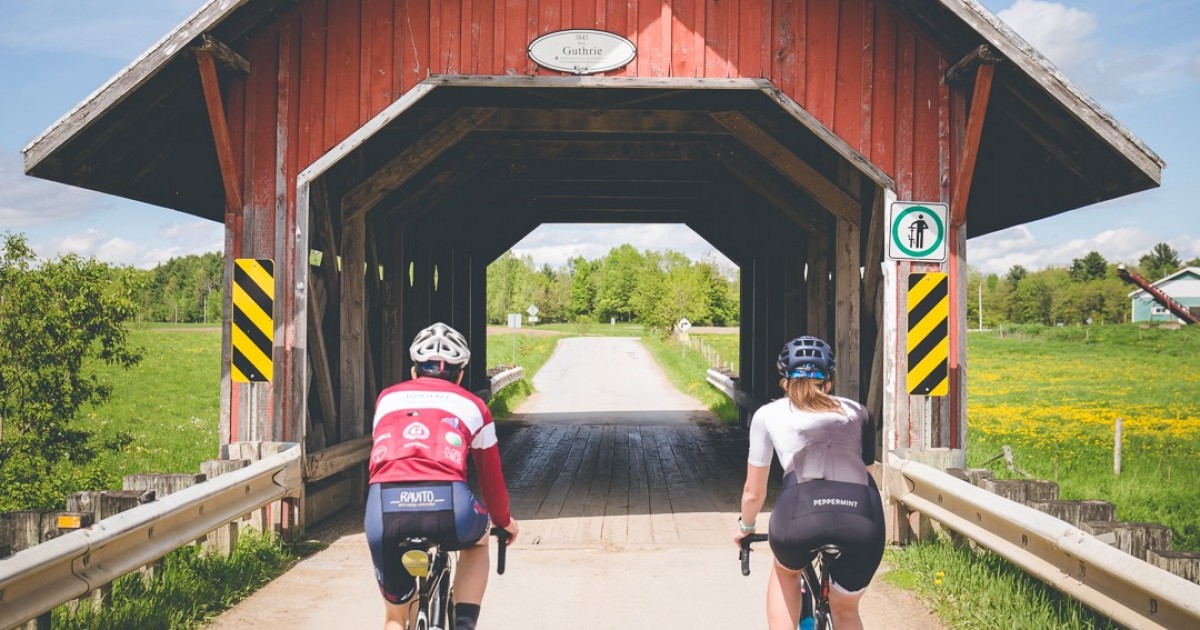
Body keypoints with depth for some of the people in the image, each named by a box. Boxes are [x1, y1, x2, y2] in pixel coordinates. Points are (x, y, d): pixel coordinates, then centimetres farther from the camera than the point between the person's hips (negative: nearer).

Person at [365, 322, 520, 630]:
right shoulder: (472, 405, 24)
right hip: (447, 503, -1)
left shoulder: (388, 398, 29)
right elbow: (492, 478, 30)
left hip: (384, 506, 1)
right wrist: (504, 521, 49)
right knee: (477, 540, 35)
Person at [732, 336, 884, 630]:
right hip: (864, 518, 2)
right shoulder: (856, 411, 27)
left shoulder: (768, 414, 23)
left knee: (786, 569, 34)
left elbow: (753, 492, 28)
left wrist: (745, 527, 48)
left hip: (802, 515, -1)